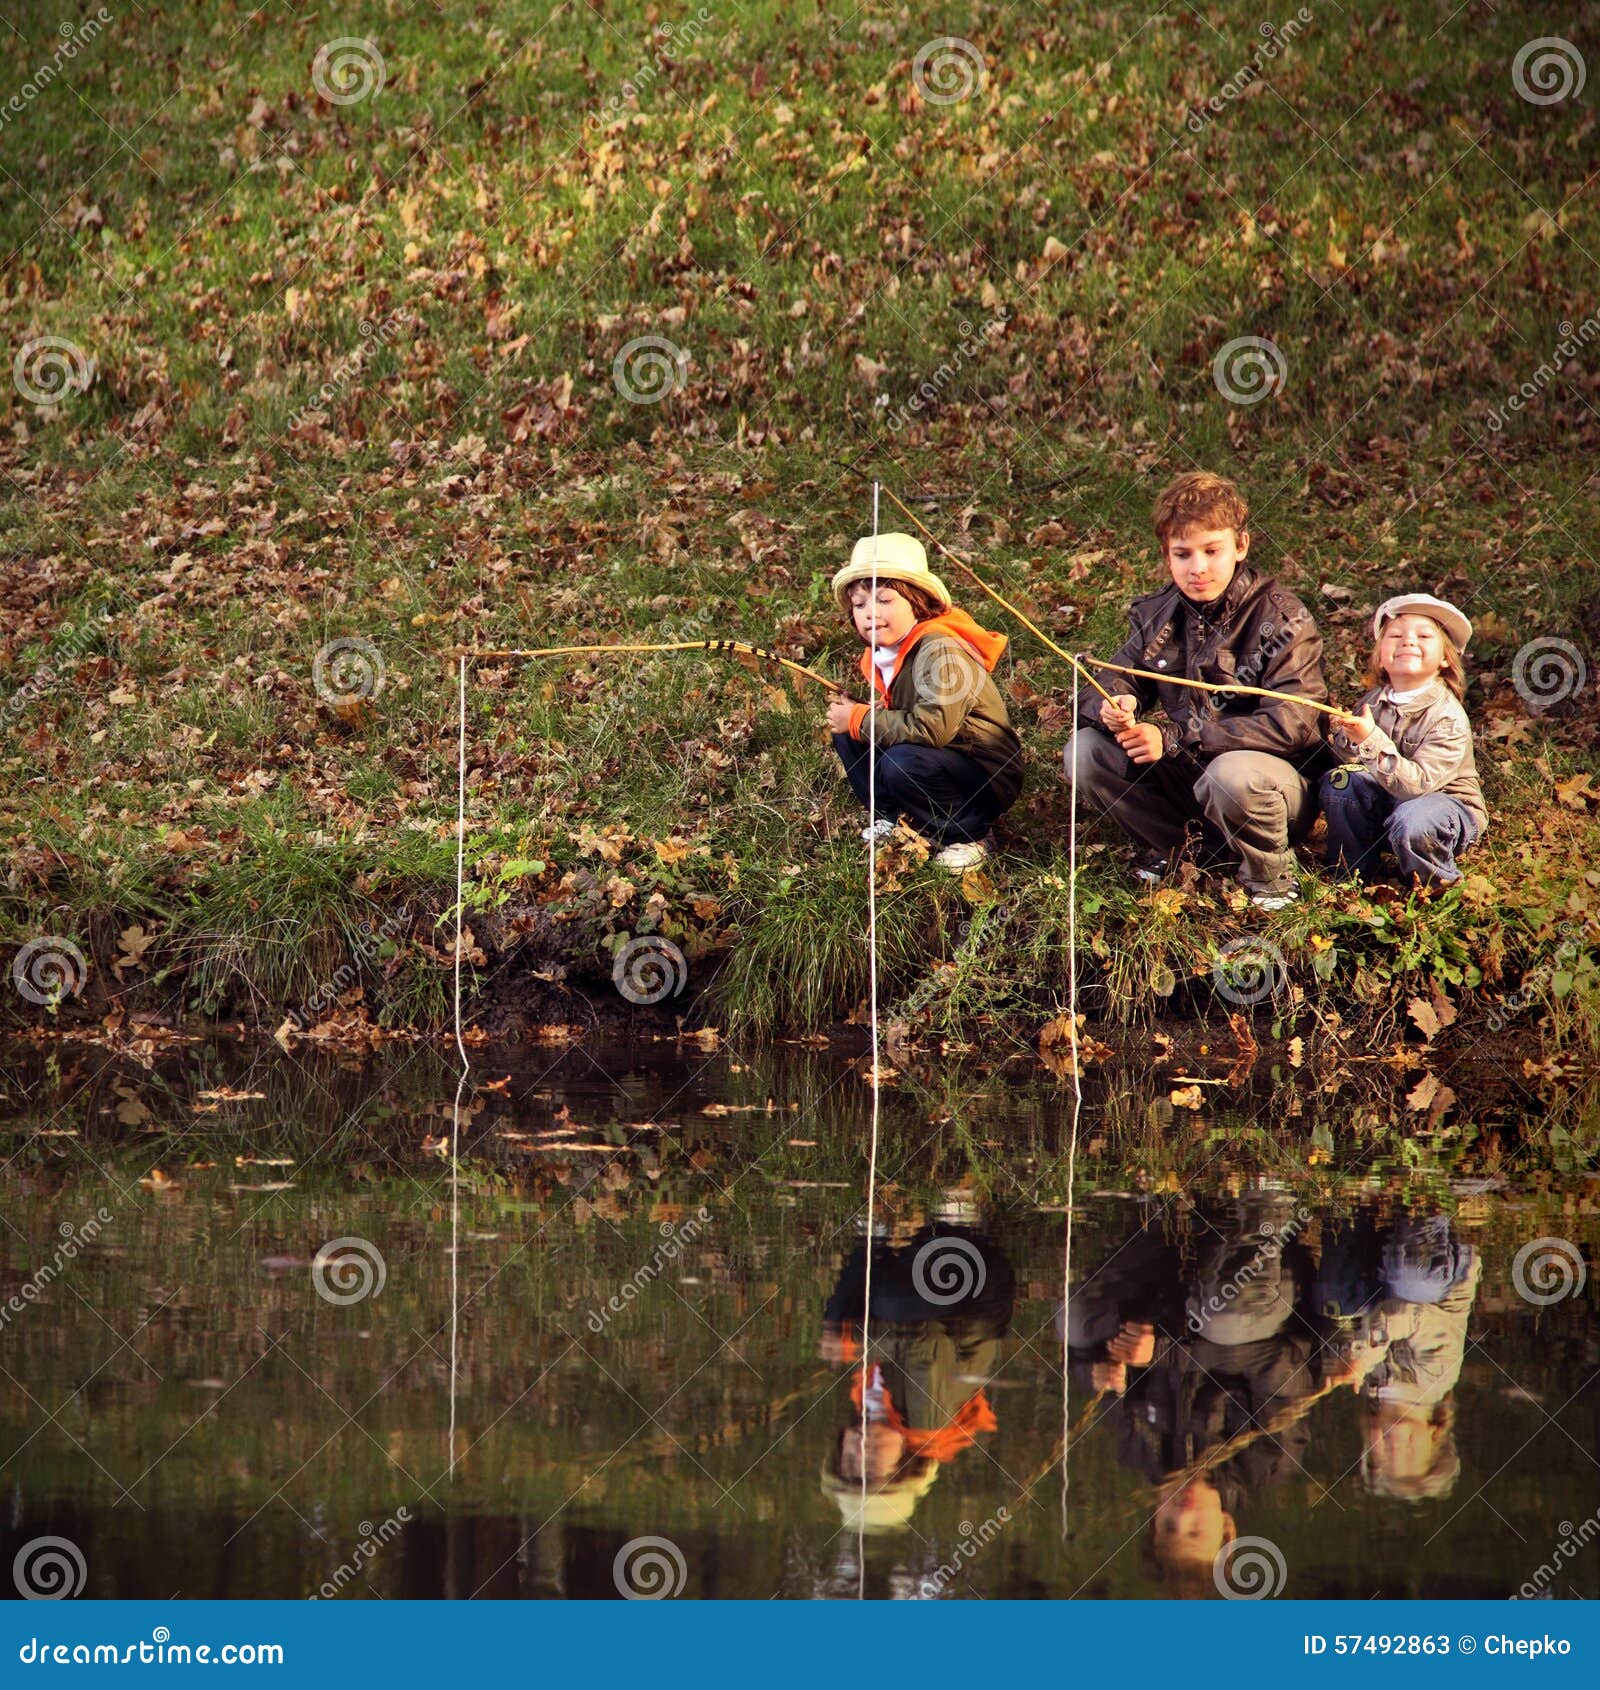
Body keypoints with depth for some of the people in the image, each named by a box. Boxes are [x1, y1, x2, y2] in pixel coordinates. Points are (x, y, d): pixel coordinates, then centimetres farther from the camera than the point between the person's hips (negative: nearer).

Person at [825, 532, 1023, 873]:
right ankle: (889, 819, 11)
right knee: (846, 734, 0)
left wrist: (859, 720, -25)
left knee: (903, 763, -34)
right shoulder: (882, 653, 3)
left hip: (990, 779, -9)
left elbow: (932, 727, -36)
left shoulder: (940, 651, -26)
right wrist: (849, 714, -11)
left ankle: (968, 837, -11)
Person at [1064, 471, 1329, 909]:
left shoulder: (1280, 618, -16)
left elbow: (1291, 724, -26)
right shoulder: (1156, 615, 1)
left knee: (1233, 774, -40)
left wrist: (1174, 739, -28)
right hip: (1186, 778, 5)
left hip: (1280, 778, -5)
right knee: (1085, 751, -11)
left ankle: (1271, 873, -9)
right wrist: (1111, 706, -23)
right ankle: (1180, 848, 3)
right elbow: (1099, 688, 6)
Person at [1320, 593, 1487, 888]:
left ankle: (1439, 882, -5)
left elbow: (1417, 784, -30)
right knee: (1339, 781, -18)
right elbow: (1354, 761, 3)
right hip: (1385, 804, 6)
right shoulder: (1373, 703, -2)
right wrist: (1346, 740, -20)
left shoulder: (1449, 718, -21)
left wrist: (1372, 742, -39)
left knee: (1411, 824, -37)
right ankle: (1352, 873, 1)